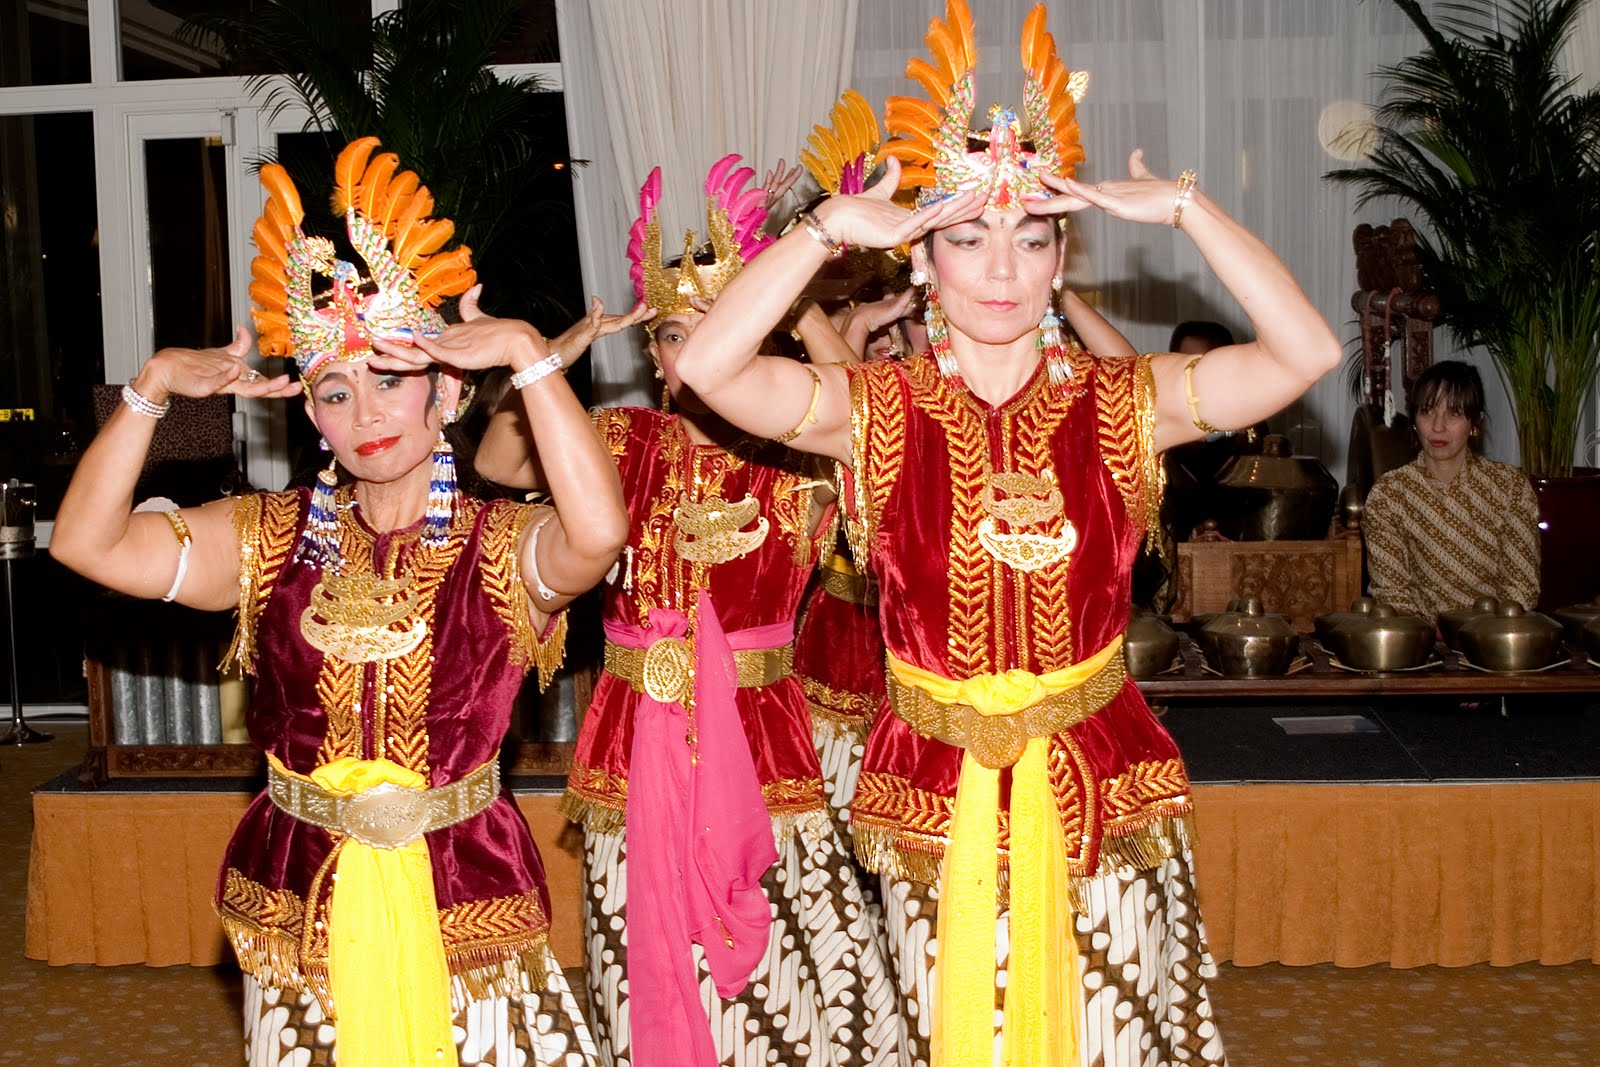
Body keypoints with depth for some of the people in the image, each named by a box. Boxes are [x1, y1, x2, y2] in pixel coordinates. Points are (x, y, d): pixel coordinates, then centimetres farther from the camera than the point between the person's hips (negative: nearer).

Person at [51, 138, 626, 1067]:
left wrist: (529, 354, -29)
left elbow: (598, 532, -32)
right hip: (299, 905, 3)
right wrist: (153, 388, -13)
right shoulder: (270, 538, 4)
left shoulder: (501, 546, -8)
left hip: (464, 899, -3)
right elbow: (87, 542, -5)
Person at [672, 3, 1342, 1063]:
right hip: (940, 791, 0)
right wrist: (829, 227, -21)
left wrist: (1186, 207, -16)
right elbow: (710, 367, -20)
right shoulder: (879, 410, -5)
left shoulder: (1121, 405, -2)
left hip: (1102, 785, 1)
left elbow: (1308, 353, -14)